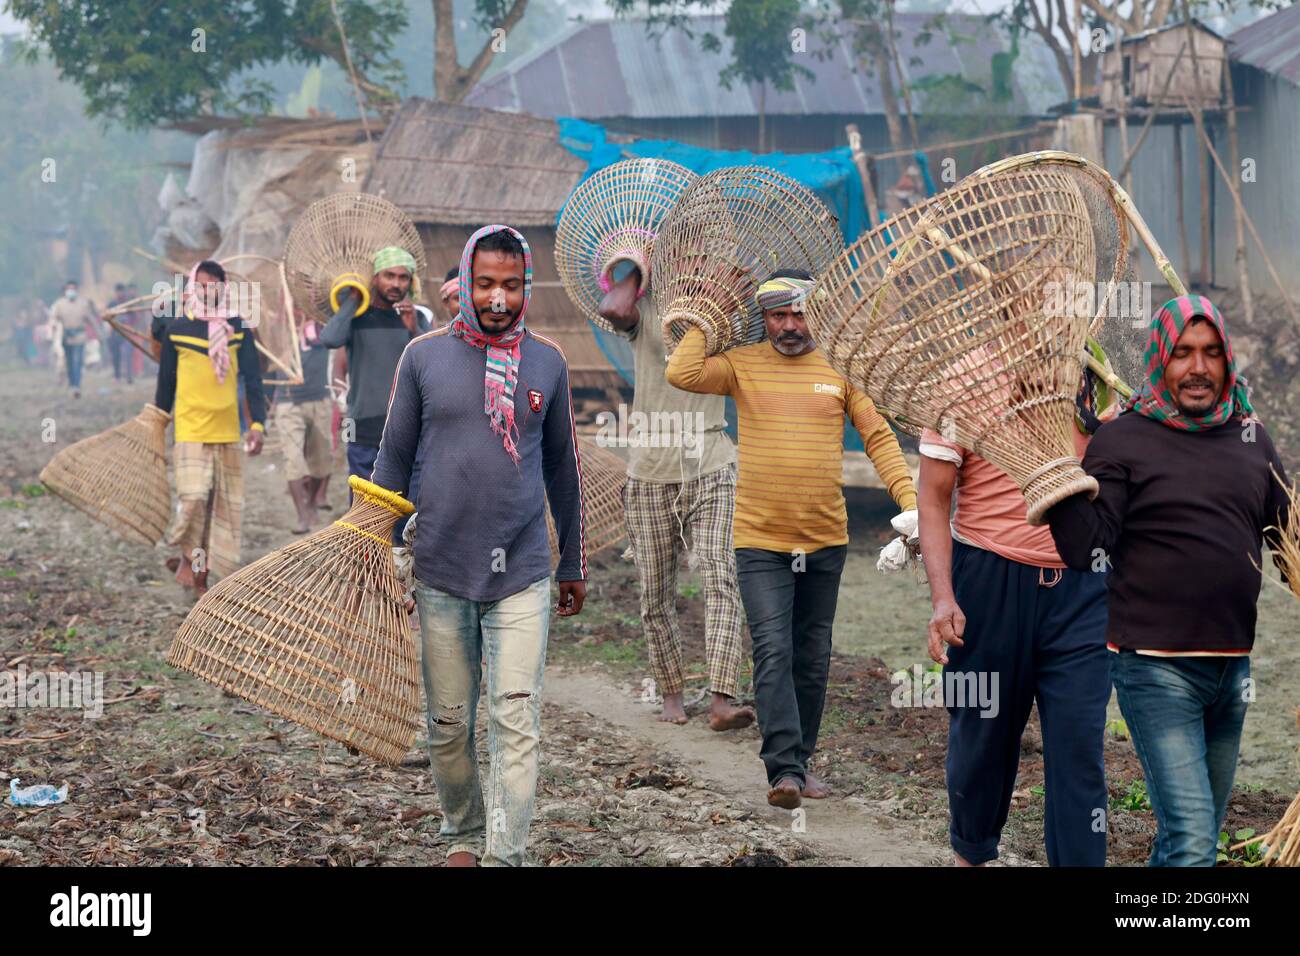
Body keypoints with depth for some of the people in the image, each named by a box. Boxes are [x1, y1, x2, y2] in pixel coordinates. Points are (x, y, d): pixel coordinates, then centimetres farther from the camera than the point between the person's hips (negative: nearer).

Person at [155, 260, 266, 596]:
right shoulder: (176, 328, 2)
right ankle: (188, 558, 7)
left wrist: (258, 423, -11)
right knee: (193, 498, -17)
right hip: (190, 431, -3)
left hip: (227, 432, 3)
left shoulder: (238, 329, 5)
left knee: (224, 505, 4)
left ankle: (201, 572, 16)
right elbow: (166, 382, 9)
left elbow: (252, 378, 1)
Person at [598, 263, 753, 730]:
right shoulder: (644, 313, 1)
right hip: (651, 473, 0)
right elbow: (612, 308, -20)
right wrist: (639, 271, -4)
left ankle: (721, 700, -22)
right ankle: (671, 694, 23)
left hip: (711, 468, 0)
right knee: (655, 594, 6)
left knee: (720, 579, -15)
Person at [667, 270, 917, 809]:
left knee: (813, 659, 11)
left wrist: (909, 499, -6)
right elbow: (682, 374, -13)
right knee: (773, 652, -13)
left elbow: (878, 437, 5)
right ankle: (784, 770, -17)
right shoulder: (743, 365, 1)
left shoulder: (840, 370, 3)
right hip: (760, 542, -2)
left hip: (826, 541, 2)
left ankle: (801, 762, 22)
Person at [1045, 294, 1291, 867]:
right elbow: (1084, 550, -13)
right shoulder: (1123, 439, -6)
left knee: (1197, 834, 15)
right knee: (1192, 840, -14)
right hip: (1155, 667, -6)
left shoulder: (1251, 437, 10)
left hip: (1231, 665, 6)